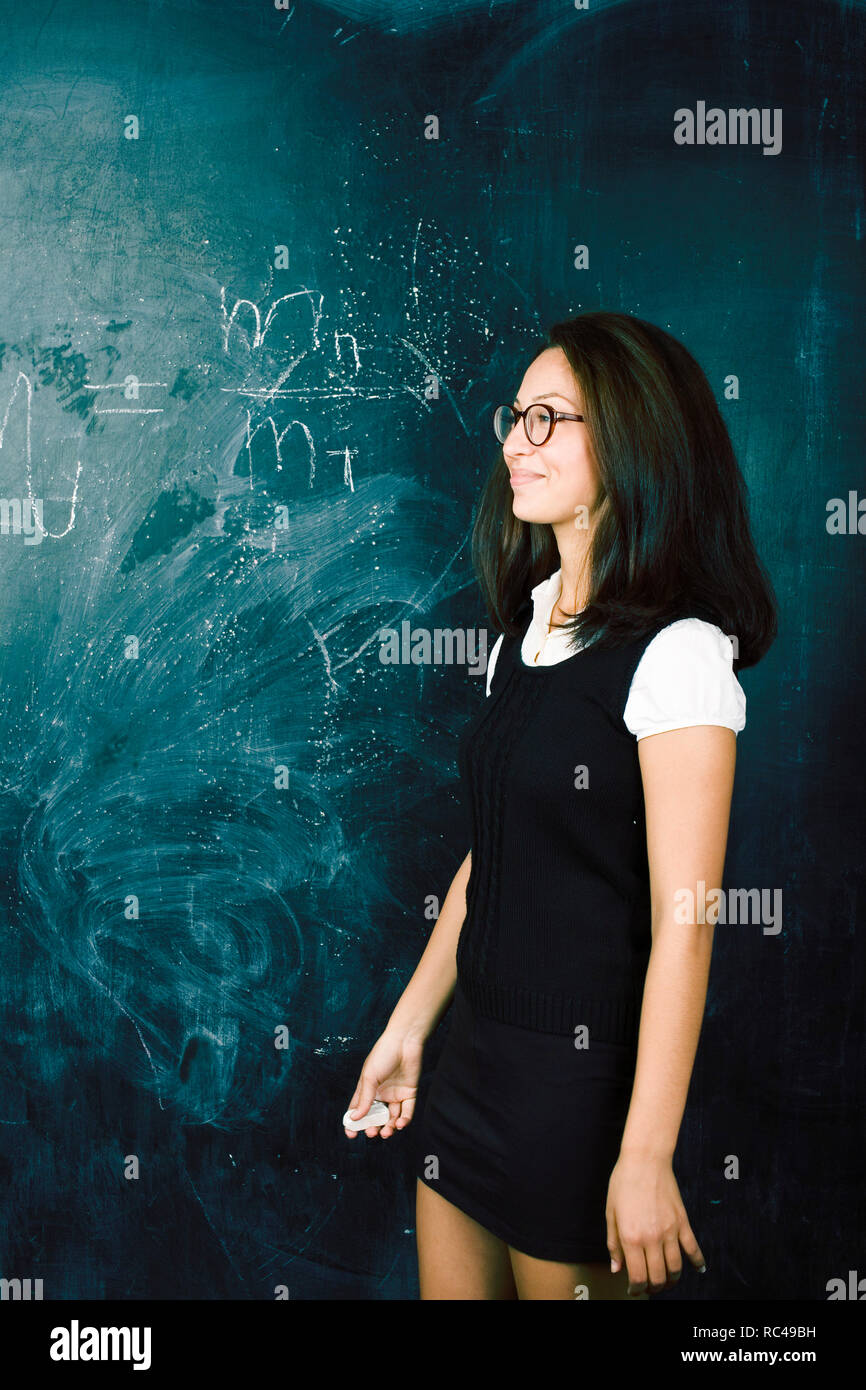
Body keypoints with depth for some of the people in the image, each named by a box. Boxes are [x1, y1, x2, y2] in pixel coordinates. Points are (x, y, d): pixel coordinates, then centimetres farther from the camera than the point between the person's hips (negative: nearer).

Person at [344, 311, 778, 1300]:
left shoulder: (677, 653, -17)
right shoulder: (522, 633, 7)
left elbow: (684, 925, -19)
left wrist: (645, 1157, -19)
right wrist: (408, 1026, 15)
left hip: (589, 1071, -7)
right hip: (475, 1055, 7)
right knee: (448, 1286, 18)